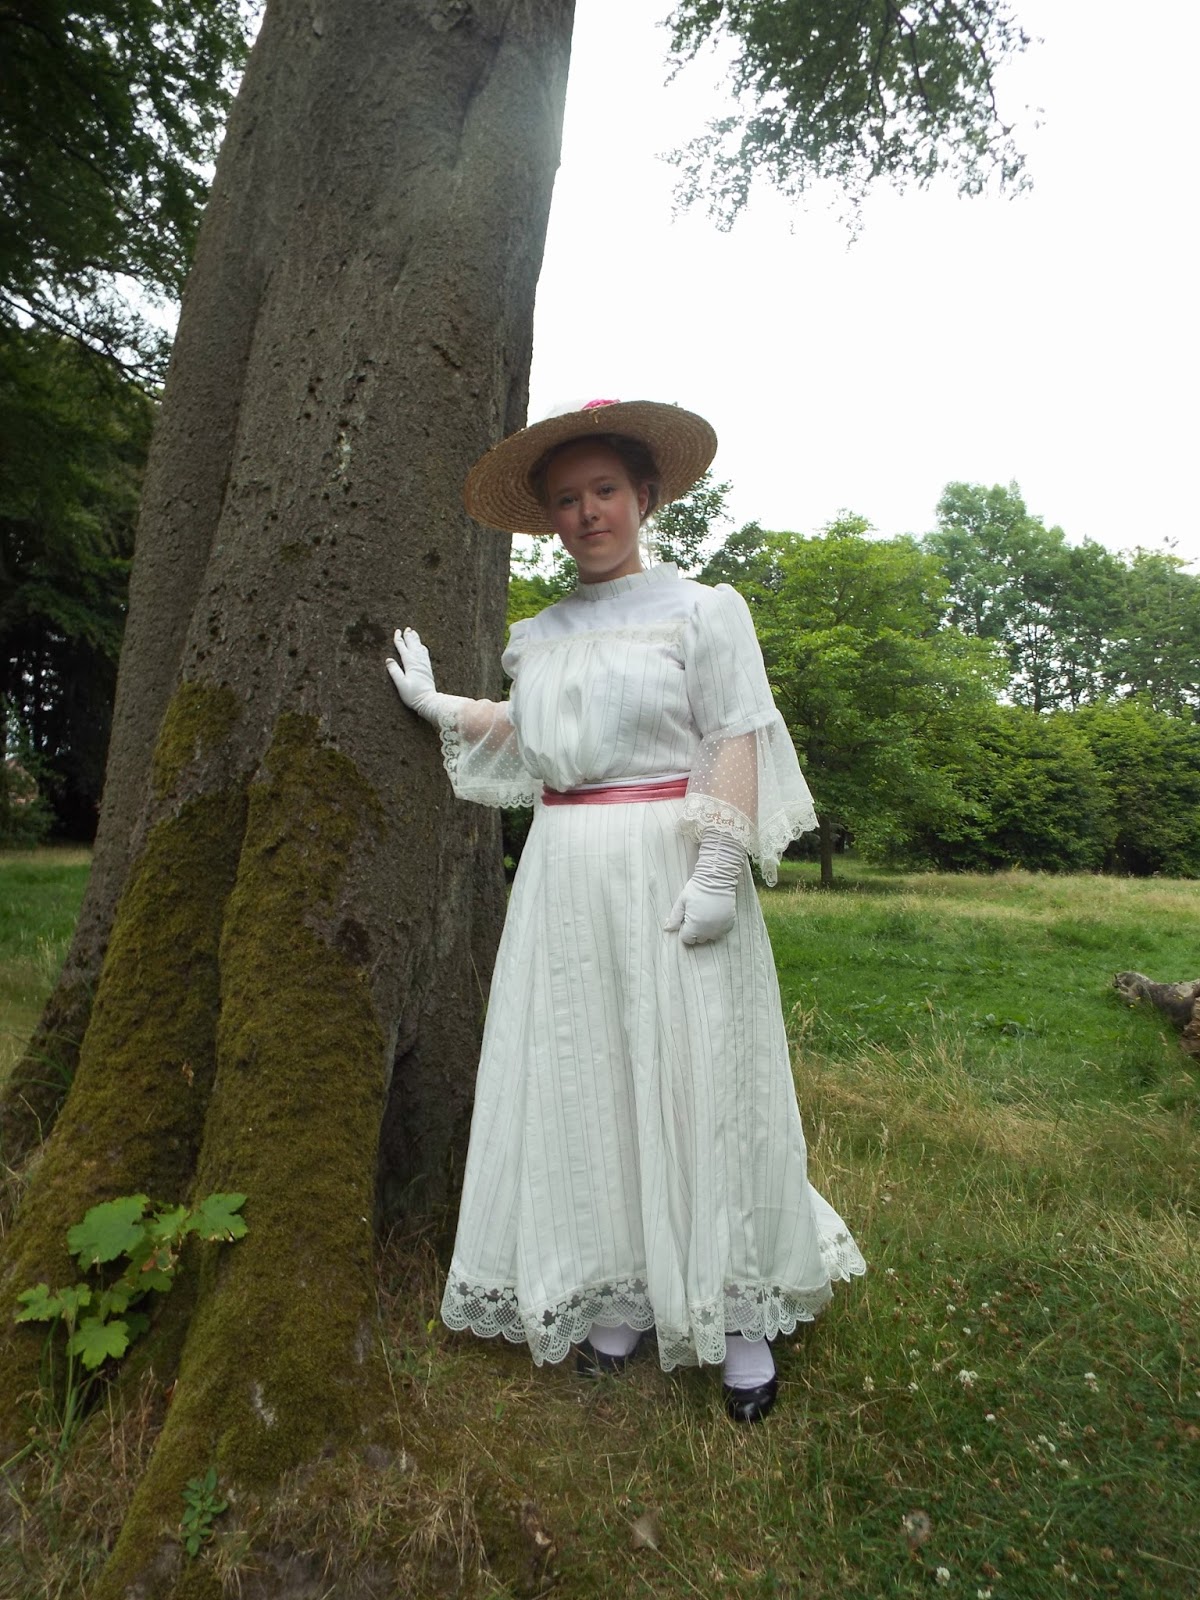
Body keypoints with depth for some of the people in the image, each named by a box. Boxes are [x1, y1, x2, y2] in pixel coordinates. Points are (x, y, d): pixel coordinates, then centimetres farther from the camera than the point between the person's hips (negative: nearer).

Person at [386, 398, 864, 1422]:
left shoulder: (703, 609, -1)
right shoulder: (539, 636, 15)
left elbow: (736, 745, -9)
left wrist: (716, 871, -18)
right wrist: (436, 705, 28)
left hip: (667, 874, -5)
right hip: (565, 879, 6)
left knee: (692, 1080, 1)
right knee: (585, 1082, 9)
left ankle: (738, 1316, 21)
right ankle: (619, 1296, 27)